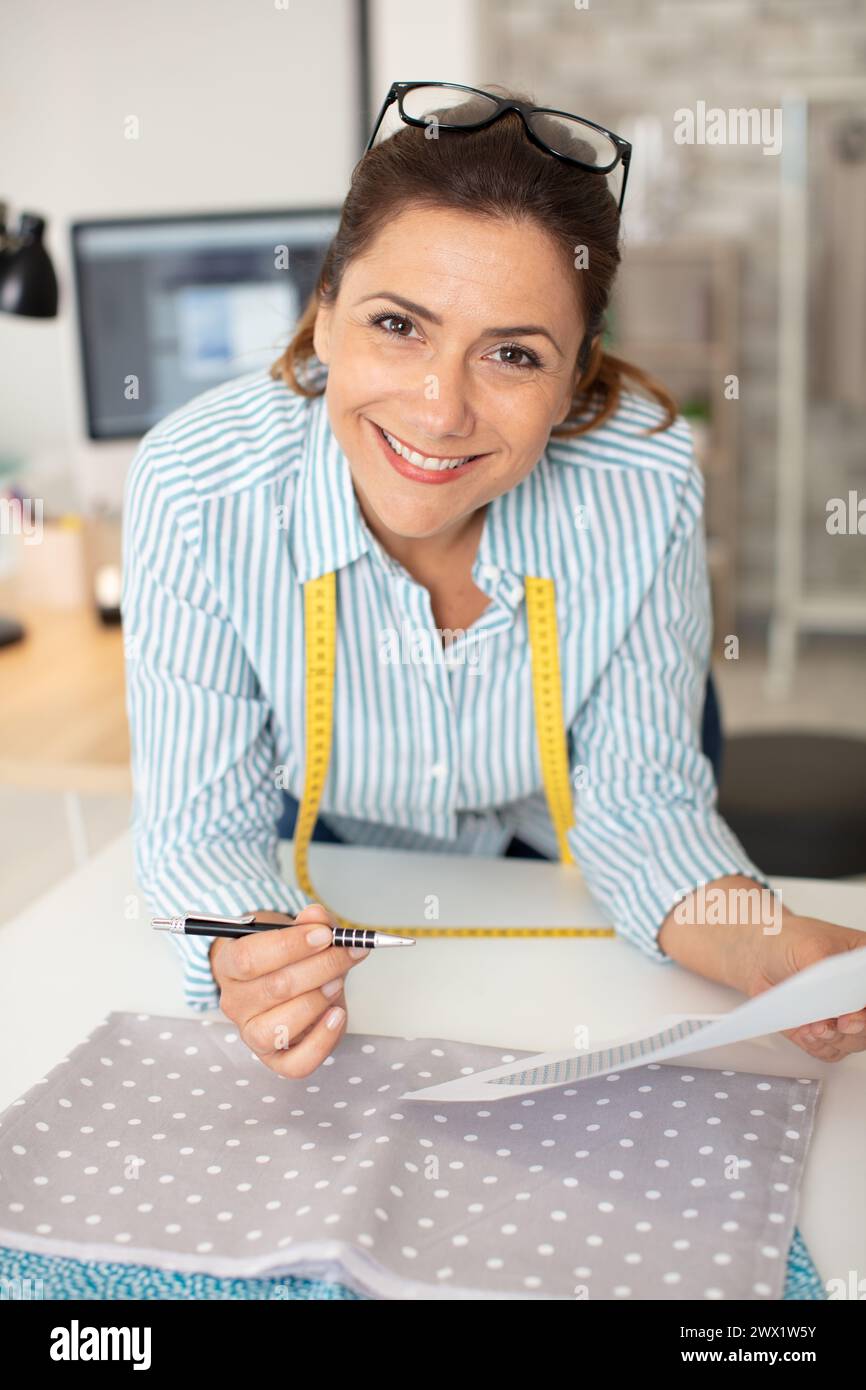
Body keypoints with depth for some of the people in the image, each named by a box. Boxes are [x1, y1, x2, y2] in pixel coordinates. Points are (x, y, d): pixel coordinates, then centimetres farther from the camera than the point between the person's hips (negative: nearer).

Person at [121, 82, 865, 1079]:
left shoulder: (647, 487, -28)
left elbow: (639, 802, -16)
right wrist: (246, 959, -42)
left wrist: (770, 953, -35)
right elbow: (202, 826, -21)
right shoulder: (194, 492, -30)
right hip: (332, 873, 1)